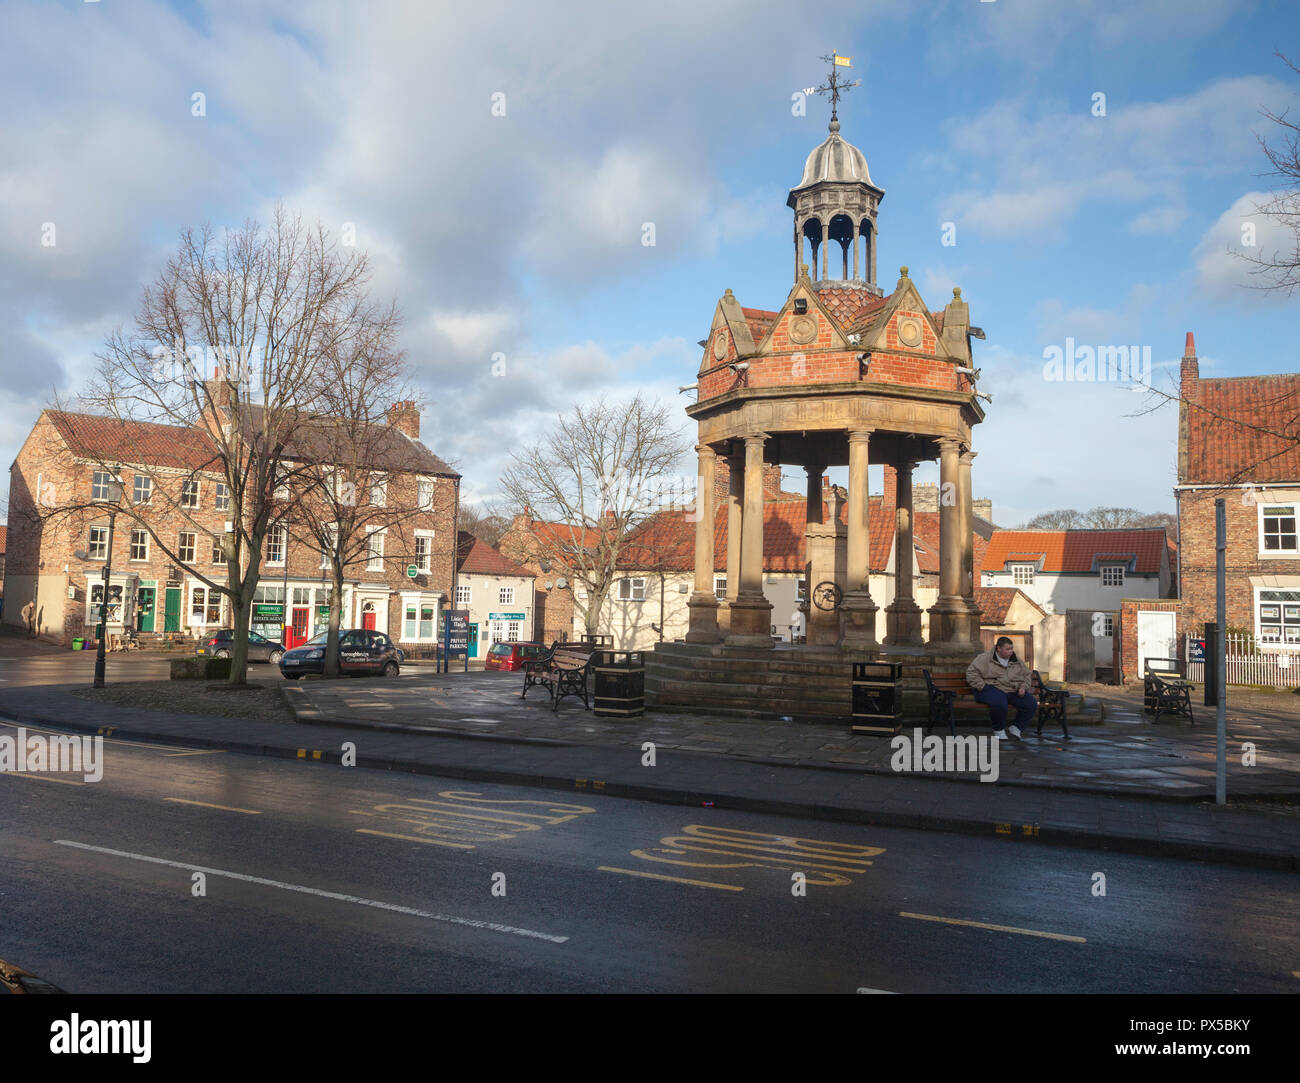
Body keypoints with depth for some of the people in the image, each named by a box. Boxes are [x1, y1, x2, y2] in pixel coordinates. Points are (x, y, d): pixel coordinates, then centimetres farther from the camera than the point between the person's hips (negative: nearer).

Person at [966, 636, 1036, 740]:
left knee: (1031, 704, -17)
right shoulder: (985, 658, 1)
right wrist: (983, 687, -13)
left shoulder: (1017, 661, 18)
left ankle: (1016, 727, 6)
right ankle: (998, 730, -11)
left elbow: (1027, 675, 27)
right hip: (992, 689, -5)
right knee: (1000, 704, -39)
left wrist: (1023, 687, 6)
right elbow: (972, 674, -4)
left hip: (1014, 692, 5)